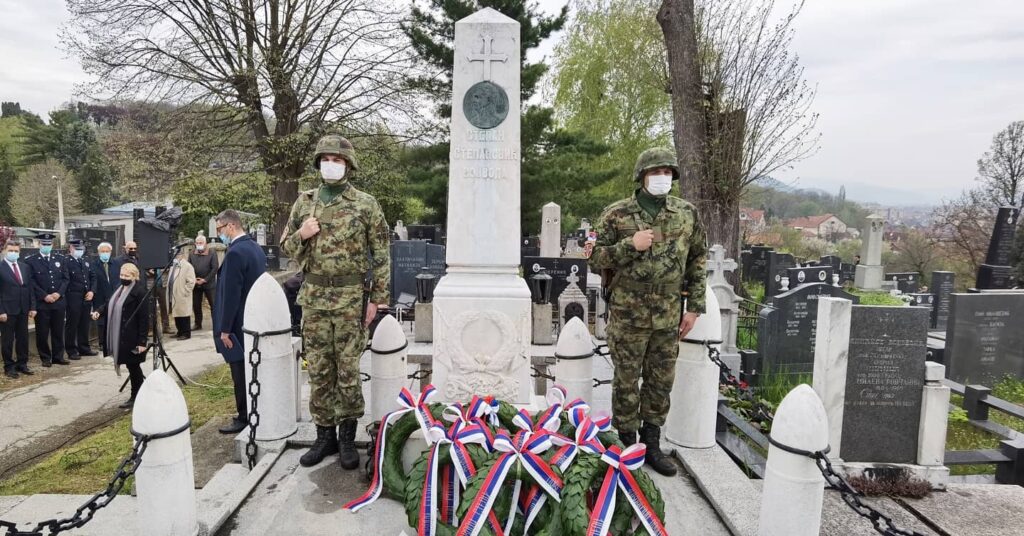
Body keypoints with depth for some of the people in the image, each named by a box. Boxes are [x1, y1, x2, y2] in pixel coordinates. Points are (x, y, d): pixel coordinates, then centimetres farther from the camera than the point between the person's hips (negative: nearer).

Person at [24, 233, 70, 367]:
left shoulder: (61, 259, 11)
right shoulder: (30, 261, 1)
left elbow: (65, 279, 8)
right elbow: (31, 282, -5)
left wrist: (59, 293, -7)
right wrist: (45, 296, -12)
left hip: (59, 301, 3)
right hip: (41, 302, -2)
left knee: (58, 331, 8)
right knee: (42, 332, 4)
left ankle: (58, 356, 16)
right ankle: (45, 358, 15)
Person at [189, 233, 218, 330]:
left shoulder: (212, 254, -5)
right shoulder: (192, 255, 10)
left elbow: (215, 268, -10)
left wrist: (205, 279, -13)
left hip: (209, 283, -5)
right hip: (196, 284, 5)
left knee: (214, 304, -3)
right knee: (196, 305, 11)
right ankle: (198, 324, 22)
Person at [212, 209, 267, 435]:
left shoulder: (235, 253, -19)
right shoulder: (256, 248, 9)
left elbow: (231, 294, -21)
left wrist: (225, 329, -15)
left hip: (240, 323, -9)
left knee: (241, 373, 0)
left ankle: (244, 418, 9)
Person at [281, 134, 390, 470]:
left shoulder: (365, 204, -1)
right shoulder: (304, 203, 10)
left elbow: (381, 254, -2)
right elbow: (286, 247, 16)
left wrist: (377, 298, -6)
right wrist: (301, 235, -7)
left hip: (351, 297, -3)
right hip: (314, 297, 4)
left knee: (348, 370, 3)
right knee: (319, 370, 9)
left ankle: (347, 436, 17)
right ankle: (325, 435, 23)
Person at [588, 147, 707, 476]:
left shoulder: (687, 214, 6)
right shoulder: (617, 214, -2)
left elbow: (697, 261, 11)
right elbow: (596, 259, -1)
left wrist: (694, 307, 6)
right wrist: (630, 245, -16)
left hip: (669, 316, 3)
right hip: (628, 315, -3)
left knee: (661, 382, 13)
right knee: (626, 381, 6)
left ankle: (651, 443, 29)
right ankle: (627, 444, 22)